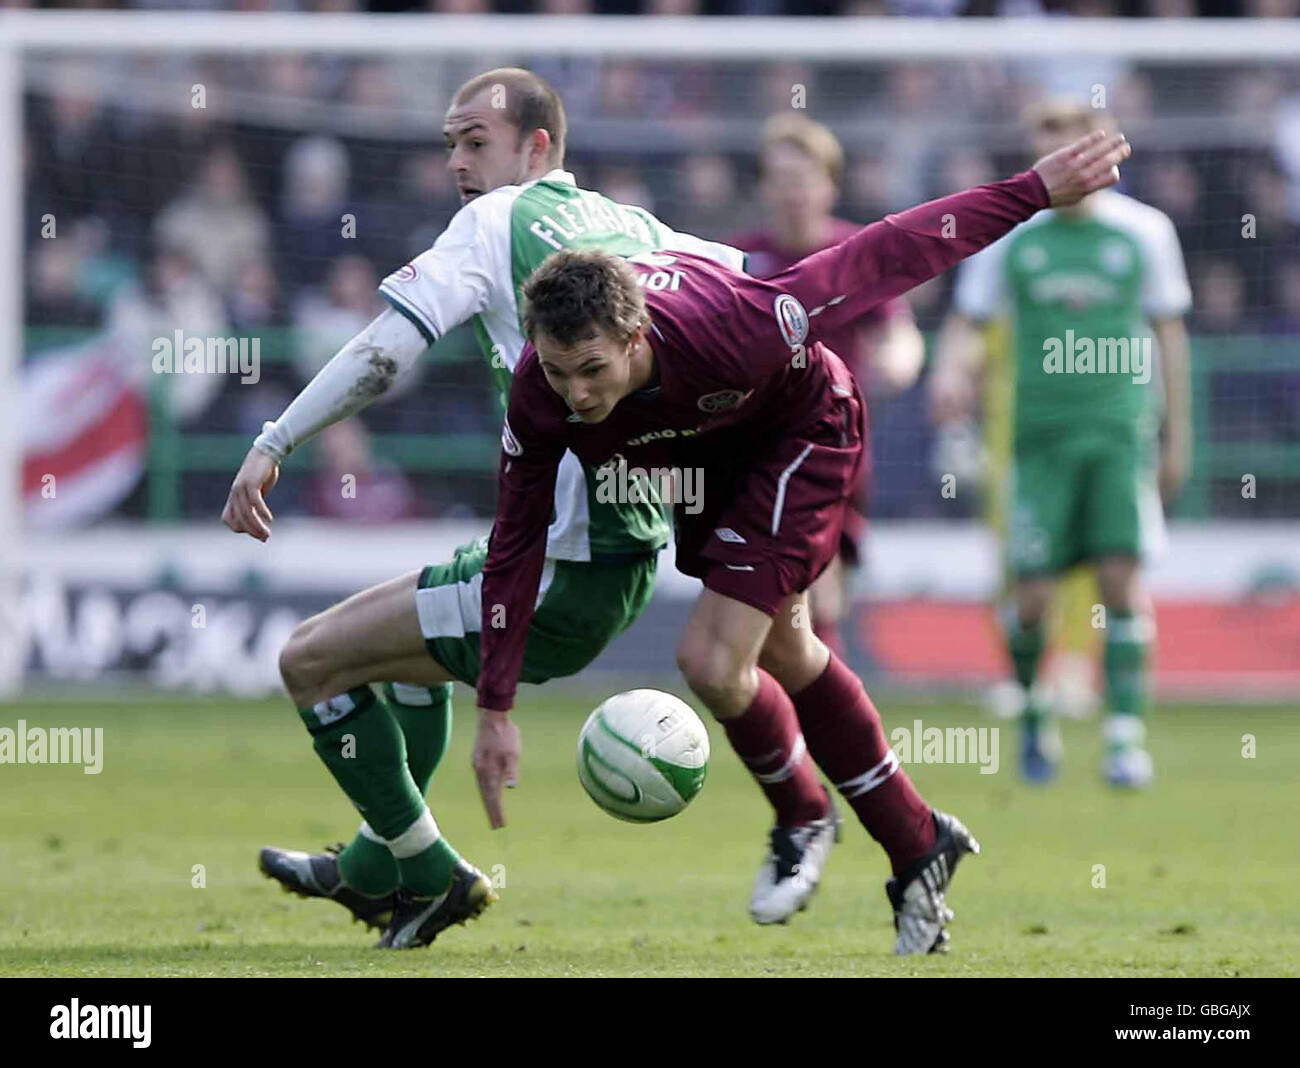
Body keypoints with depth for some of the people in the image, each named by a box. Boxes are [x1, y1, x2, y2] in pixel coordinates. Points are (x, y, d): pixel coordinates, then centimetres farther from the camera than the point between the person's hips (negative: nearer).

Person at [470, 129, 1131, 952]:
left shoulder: (727, 331, -43)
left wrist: (1036, 192, -28)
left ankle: (803, 819, 15)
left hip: (800, 430, -6)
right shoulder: (541, 396, -30)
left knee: (712, 663, -15)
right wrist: (497, 707, -16)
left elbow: (883, 259, -34)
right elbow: (517, 539, -16)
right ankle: (920, 847, 36)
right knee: (785, 654, 19)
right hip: (706, 450, 6)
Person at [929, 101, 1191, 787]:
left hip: (1121, 429, 0)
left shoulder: (1144, 231, 3)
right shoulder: (1009, 235, 3)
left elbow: (1169, 333, 10)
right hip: (1041, 431, 0)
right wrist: (950, 373, -16)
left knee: (1122, 576, -12)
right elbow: (967, 320, 7)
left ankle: (1125, 733, -8)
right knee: (1032, 595, -4)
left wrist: (1177, 438, 9)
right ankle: (1032, 711, 22)